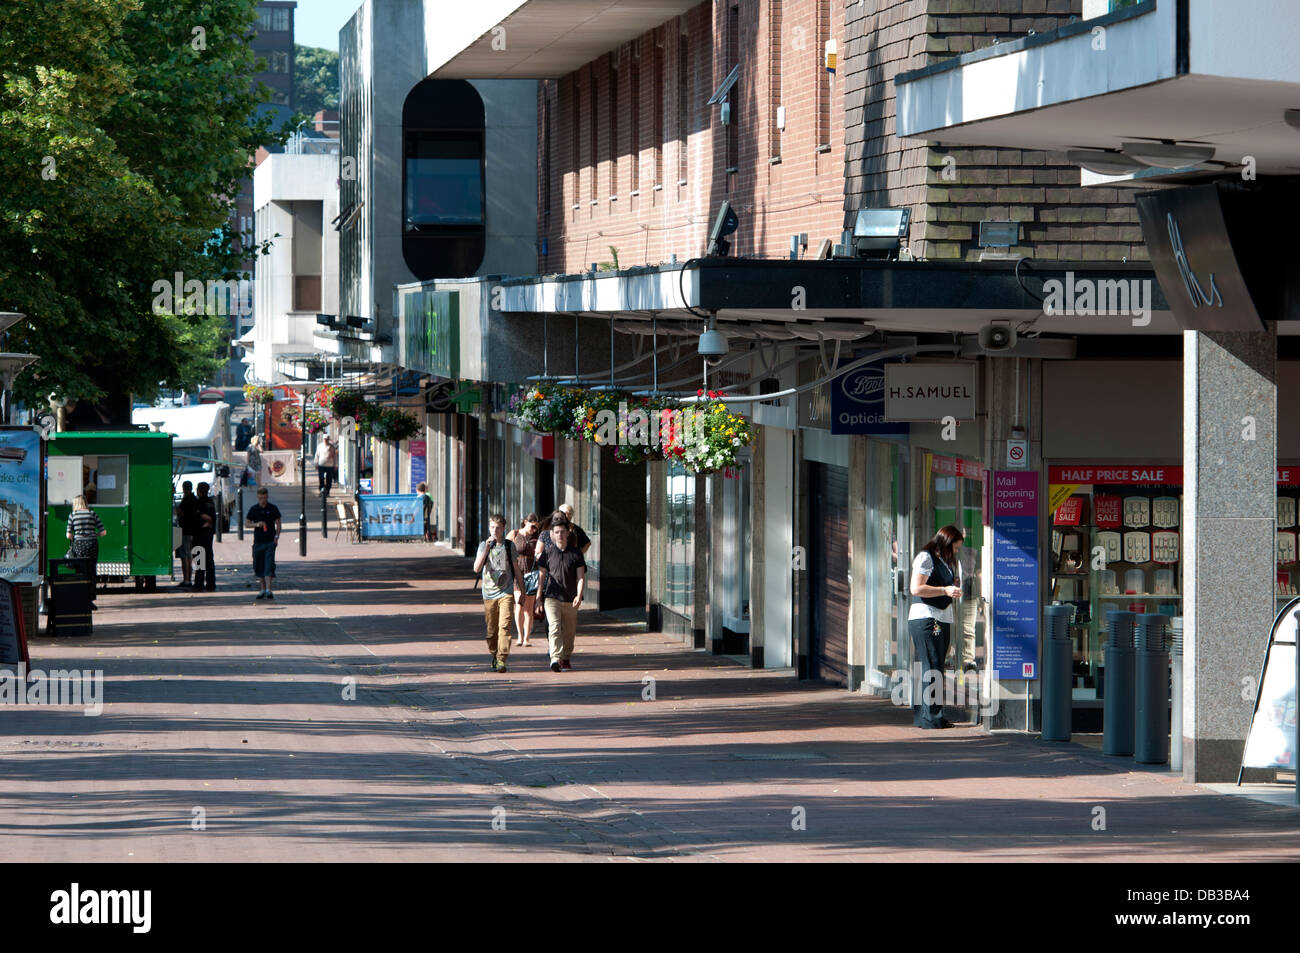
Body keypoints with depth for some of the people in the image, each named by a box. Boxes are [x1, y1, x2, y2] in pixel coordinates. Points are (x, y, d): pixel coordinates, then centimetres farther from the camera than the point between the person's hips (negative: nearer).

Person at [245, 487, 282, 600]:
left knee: (269, 565, -13)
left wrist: (277, 536, -6)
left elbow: (278, 523, 8)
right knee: (259, 566, 8)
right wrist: (256, 525, -13)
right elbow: (246, 523, 7)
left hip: (270, 541, -2)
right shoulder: (254, 509, 4)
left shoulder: (273, 508, 2)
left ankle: (268, 590, -18)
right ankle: (263, 589, 21)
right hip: (258, 542, 2)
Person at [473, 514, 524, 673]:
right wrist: (487, 548, -18)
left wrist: (520, 590, 13)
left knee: (504, 626, -14)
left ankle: (502, 660, -18)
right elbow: (477, 568, -10)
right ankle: (494, 656, 25)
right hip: (489, 593, 1)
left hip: (506, 593, -1)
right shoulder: (484, 545, 4)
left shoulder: (509, 546, 6)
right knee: (491, 629, 6)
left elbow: (516, 569, 14)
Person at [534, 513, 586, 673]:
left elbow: (581, 577, 0)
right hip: (552, 597, -2)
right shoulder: (548, 552, 2)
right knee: (554, 626, -20)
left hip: (570, 599, 2)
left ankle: (565, 659, 31)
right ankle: (555, 659, -31)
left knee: (569, 631, 11)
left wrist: (579, 595, -16)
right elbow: (541, 576, 7)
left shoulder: (575, 553, 2)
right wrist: (538, 600, 5)